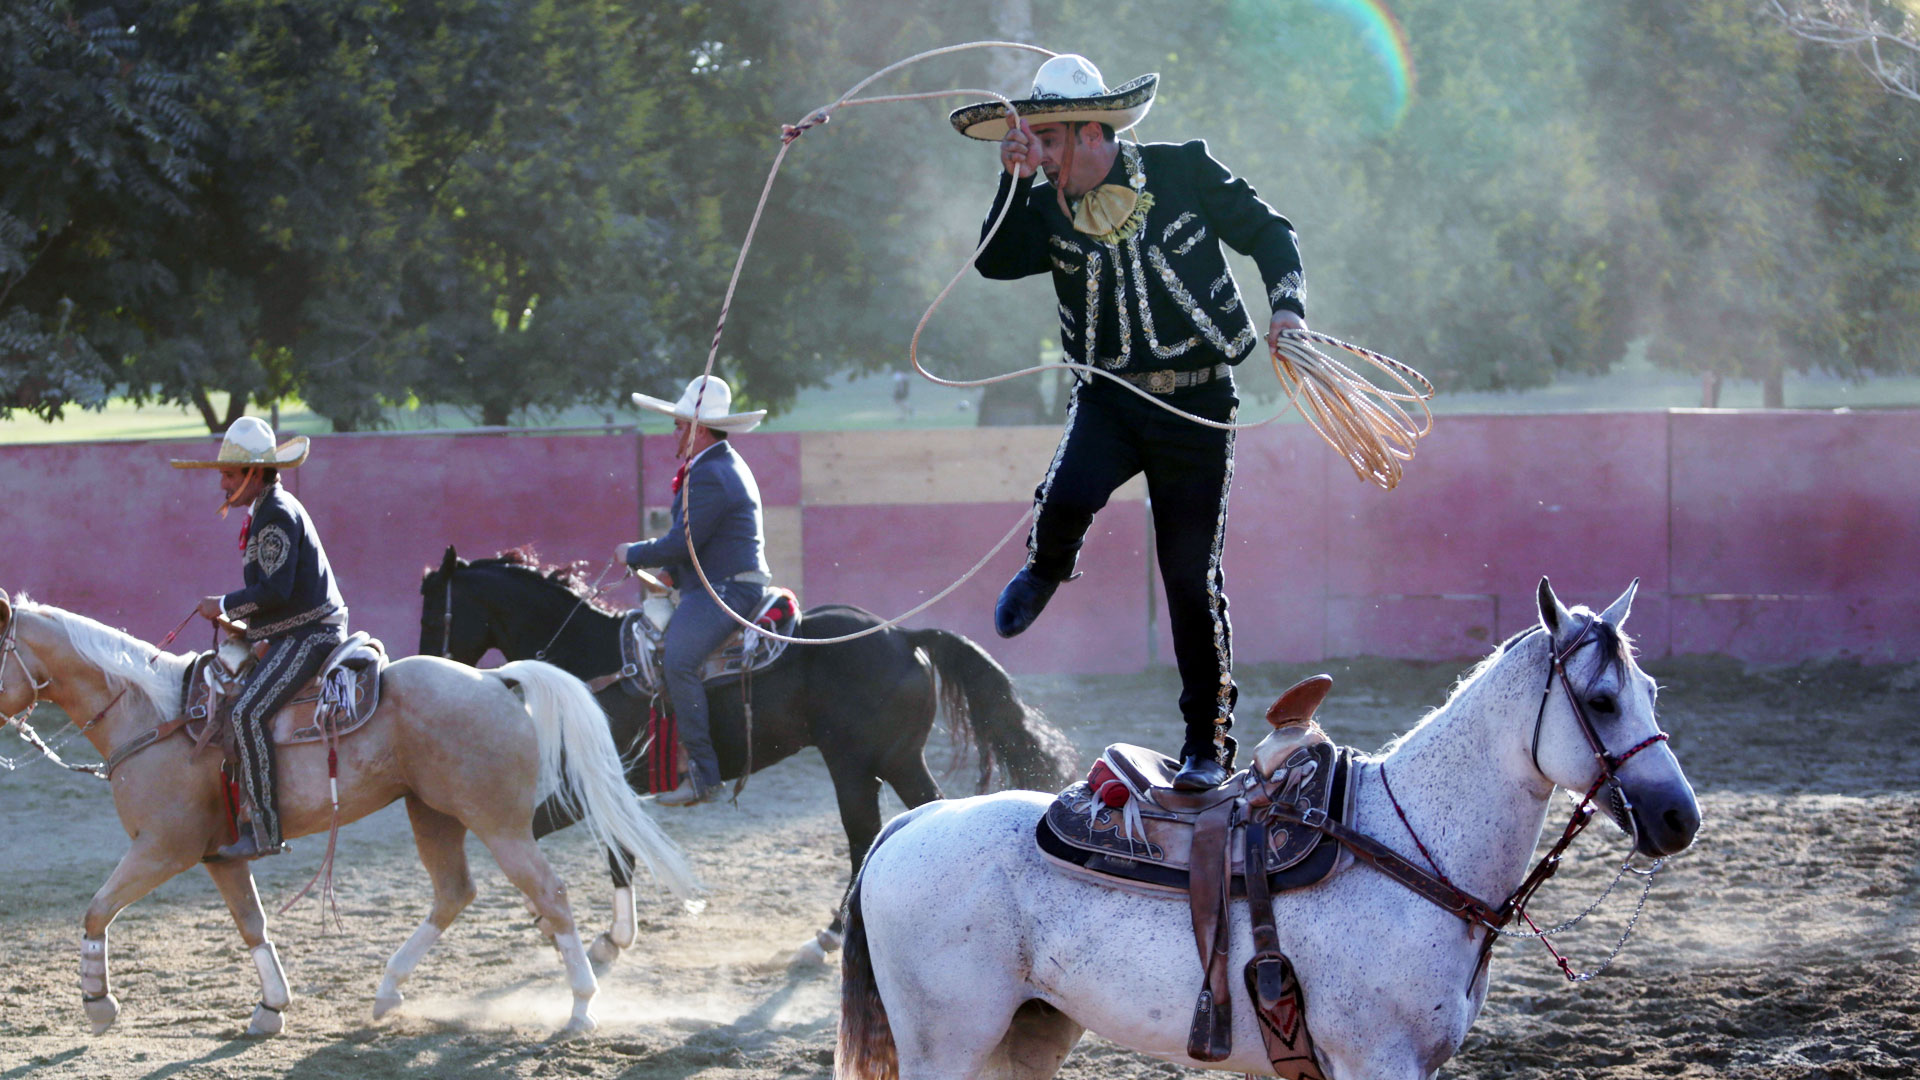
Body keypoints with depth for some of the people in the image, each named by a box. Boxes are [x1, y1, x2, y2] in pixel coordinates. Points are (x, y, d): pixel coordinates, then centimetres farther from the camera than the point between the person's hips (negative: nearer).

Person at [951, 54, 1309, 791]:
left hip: (1196, 402, -2)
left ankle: (1209, 740, 14)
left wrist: (1288, 307, -12)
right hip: (1109, 397, 2)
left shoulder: (1184, 171, -5)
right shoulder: (1048, 210, 2)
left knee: (1191, 574, -1)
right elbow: (996, 262, -15)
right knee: (1066, 496, -29)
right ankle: (1046, 569, 9)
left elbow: (1267, 233, 3)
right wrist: (1016, 179, -23)